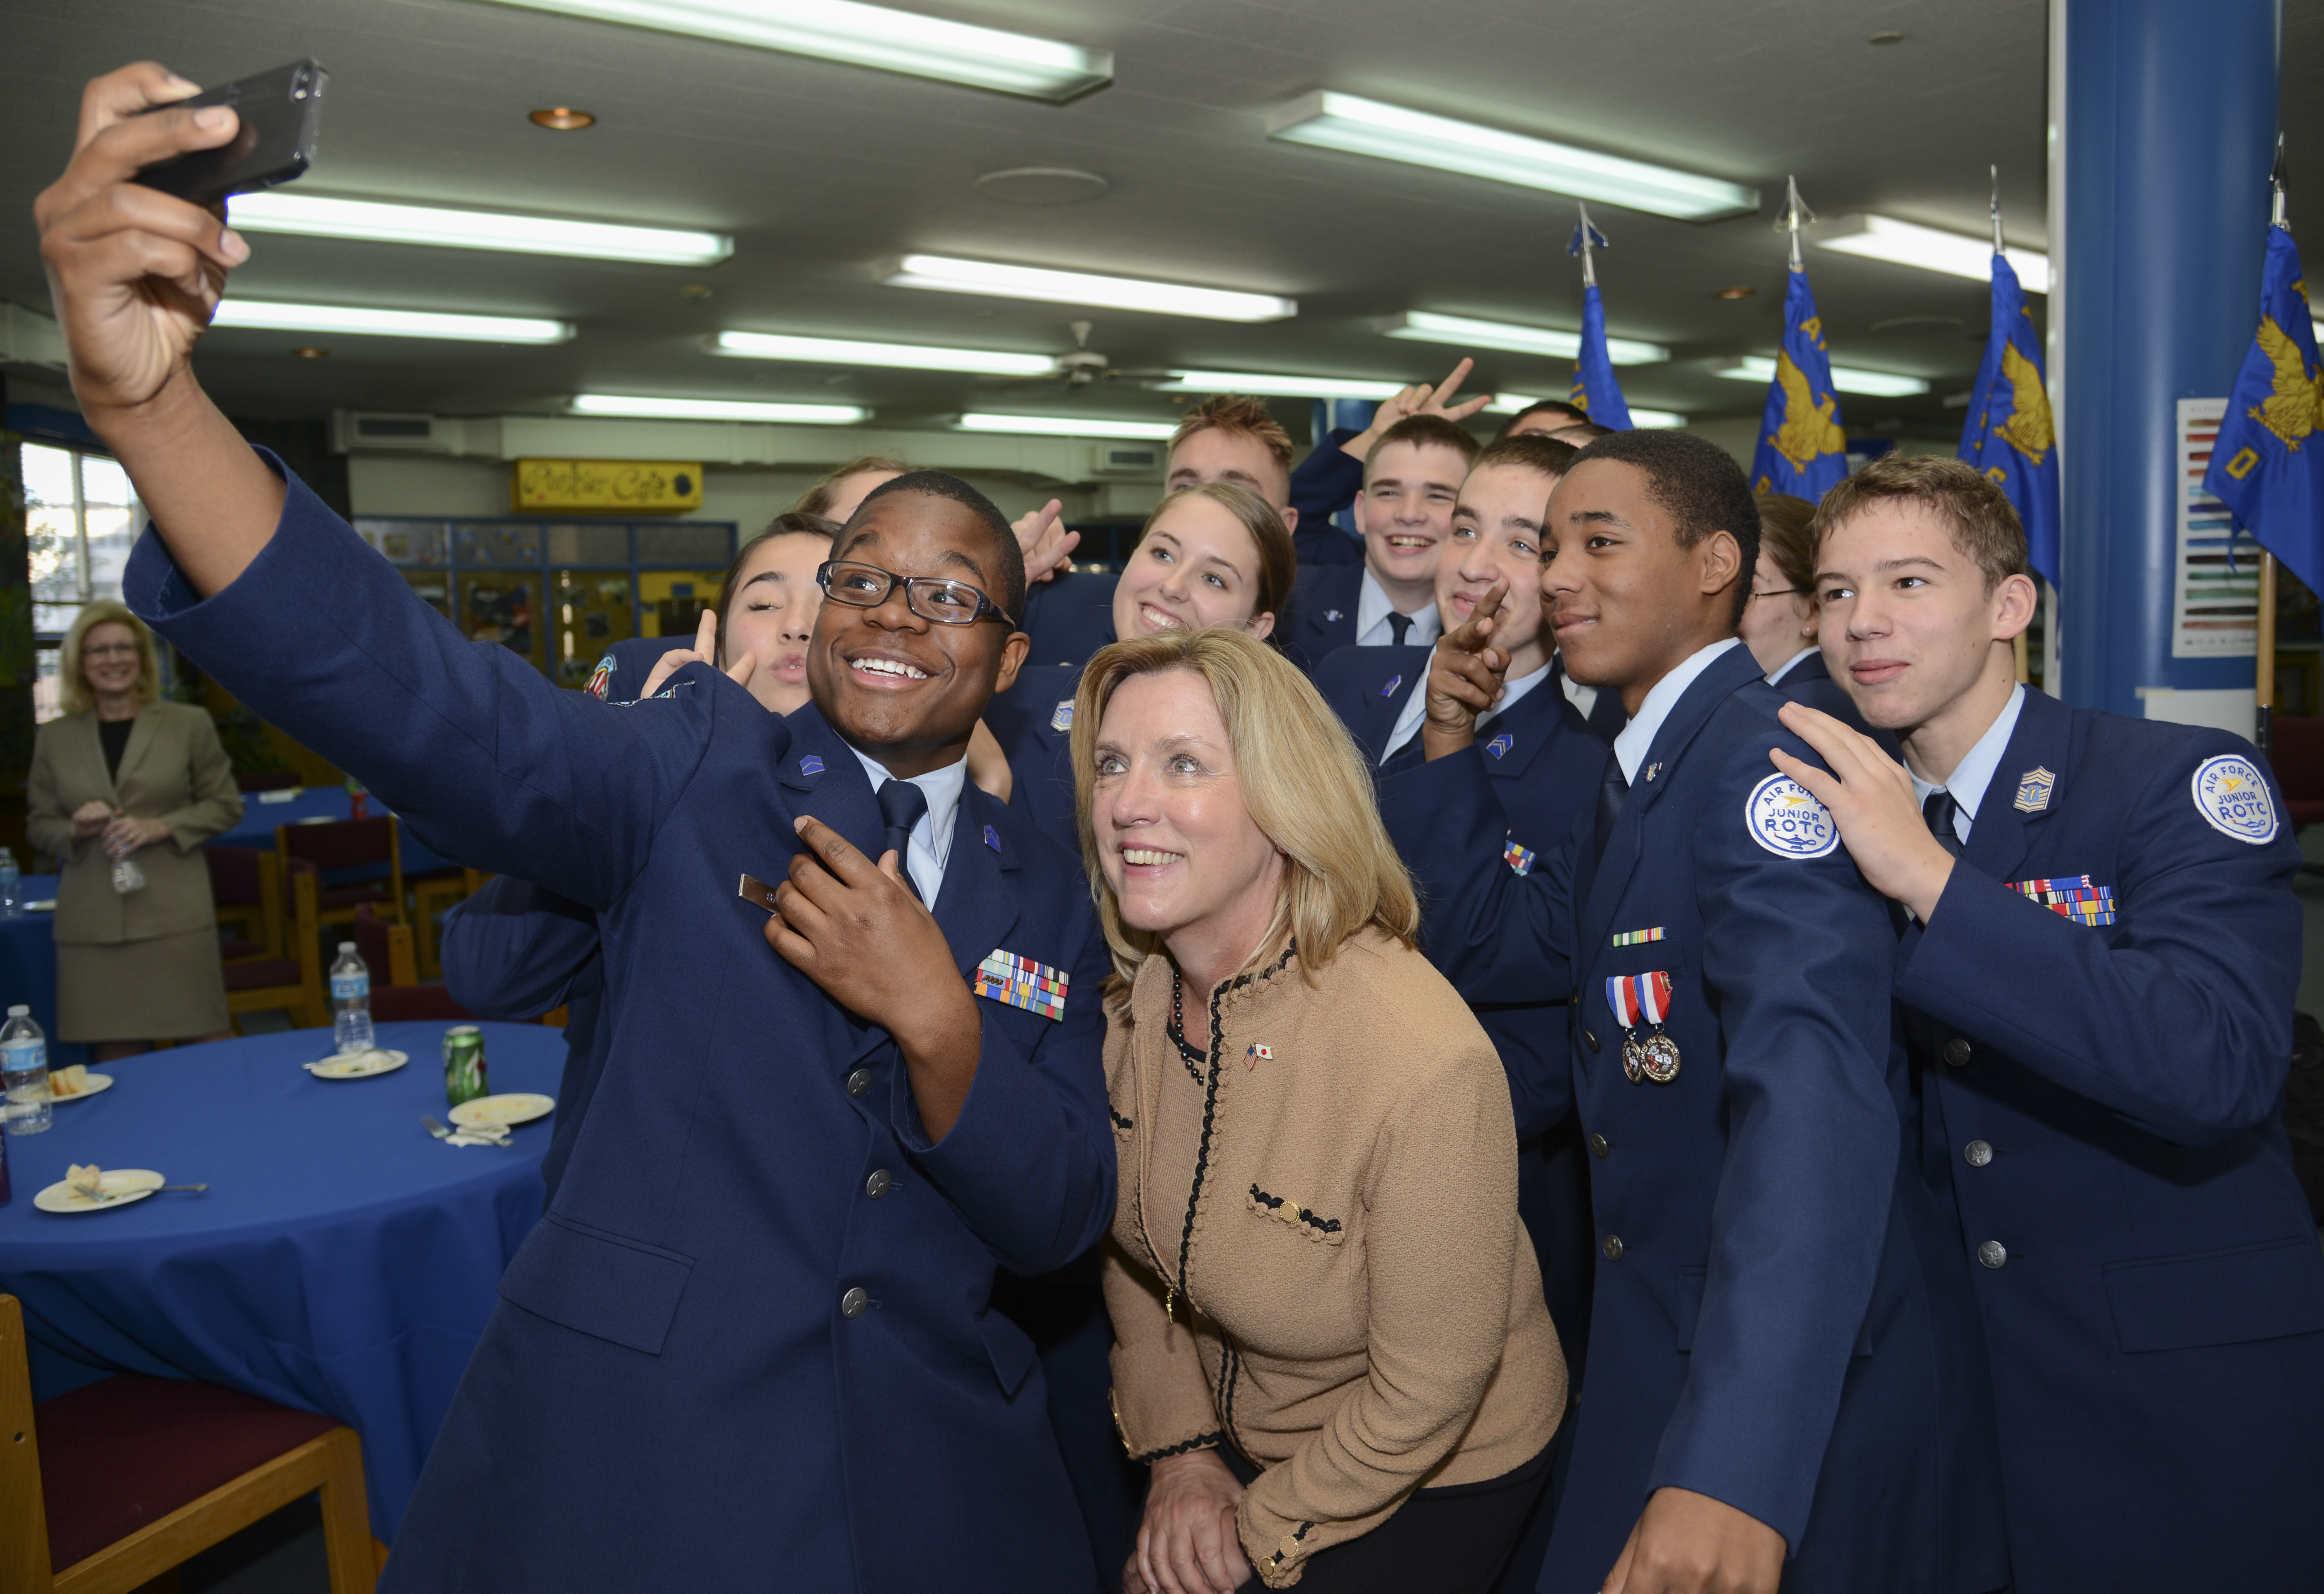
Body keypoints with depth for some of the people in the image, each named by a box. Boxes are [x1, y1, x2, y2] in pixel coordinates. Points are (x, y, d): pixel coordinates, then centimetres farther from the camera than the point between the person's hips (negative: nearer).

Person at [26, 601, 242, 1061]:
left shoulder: (189, 724, 6)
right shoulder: (54, 737, 10)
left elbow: (226, 806, 7)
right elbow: (38, 826, 15)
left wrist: (162, 826, -9)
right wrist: (75, 831, -7)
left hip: (176, 913, -1)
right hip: (92, 919, 2)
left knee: (210, 1043, -2)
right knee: (116, 1057, 2)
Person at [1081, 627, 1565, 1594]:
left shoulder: (1427, 1066, -35)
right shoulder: (1129, 996, -15)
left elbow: (1425, 1395, -22)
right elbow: (1127, 1240, 3)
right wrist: (1179, 1447, -1)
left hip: (1434, 1478, -4)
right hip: (1237, 1433, 5)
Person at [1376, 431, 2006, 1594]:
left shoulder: (1762, 758, -22)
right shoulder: (1643, 768, 8)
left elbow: (1816, 1085, -36)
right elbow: (1484, 943, 11)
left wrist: (1734, 1464, -45)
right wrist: (1448, 745, -3)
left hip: (1804, 1386, -8)